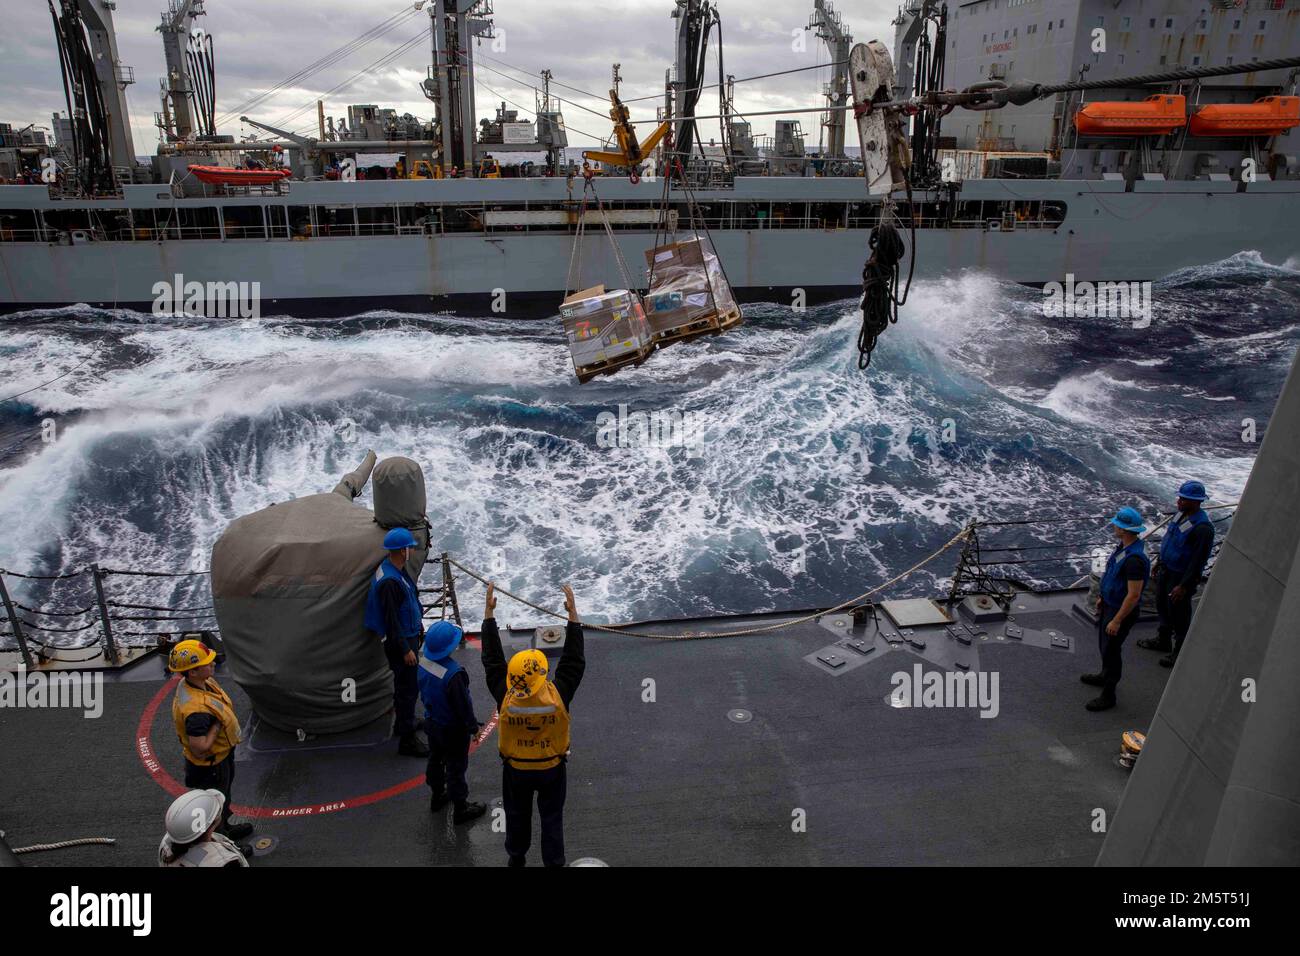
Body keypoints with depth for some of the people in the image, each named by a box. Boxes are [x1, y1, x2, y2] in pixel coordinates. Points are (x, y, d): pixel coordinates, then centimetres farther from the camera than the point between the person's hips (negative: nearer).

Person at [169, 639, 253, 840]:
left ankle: (226, 827, 58)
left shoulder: (204, 681, -13)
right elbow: (200, 749, -38)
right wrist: (217, 726, -31)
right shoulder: (196, 709, -42)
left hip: (223, 754, 9)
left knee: (224, 796, 33)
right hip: (210, 765, -9)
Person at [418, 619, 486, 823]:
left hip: (432, 722, 7)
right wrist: (473, 726, -10)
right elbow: (463, 704, -25)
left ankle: (437, 795, 47)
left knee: (435, 759, 26)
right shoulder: (453, 674, -37)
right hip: (453, 730, -7)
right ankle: (460, 808, 26)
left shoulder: (423, 663, -13)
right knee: (456, 768, 10)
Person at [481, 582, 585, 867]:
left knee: (517, 814, 25)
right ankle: (554, 861, 35)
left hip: (516, 769, 1)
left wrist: (489, 612, -20)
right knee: (552, 817, 20)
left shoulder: (505, 697, -29)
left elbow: (492, 659, -21)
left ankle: (516, 857, 47)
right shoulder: (557, 695, -32)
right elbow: (574, 659, -24)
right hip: (551, 768, -1)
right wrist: (573, 613, -25)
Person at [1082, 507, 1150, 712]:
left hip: (1122, 610, -9)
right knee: (1104, 644, 26)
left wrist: (1117, 620, -22)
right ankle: (1105, 676, 48)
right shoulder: (1123, 545, -2)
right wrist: (1102, 597, 20)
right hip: (1109, 604, 9)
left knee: (1111, 650, 4)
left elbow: (1134, 595, -29)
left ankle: (1108, 695, 19)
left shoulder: (1135, 558, -33)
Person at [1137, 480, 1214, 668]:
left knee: (1178, 614, 6)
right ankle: (1163, 640, 43)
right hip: (1167, 569, 9)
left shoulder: (1203, 527, -28)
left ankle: (1179, 651, 24)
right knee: (1162, 606, 23)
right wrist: (1160, 563, 21)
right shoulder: (1182, 514, 0)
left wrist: (1184, 586, -23)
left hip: (1181, 576, -9)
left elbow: (1198, 560, -25)